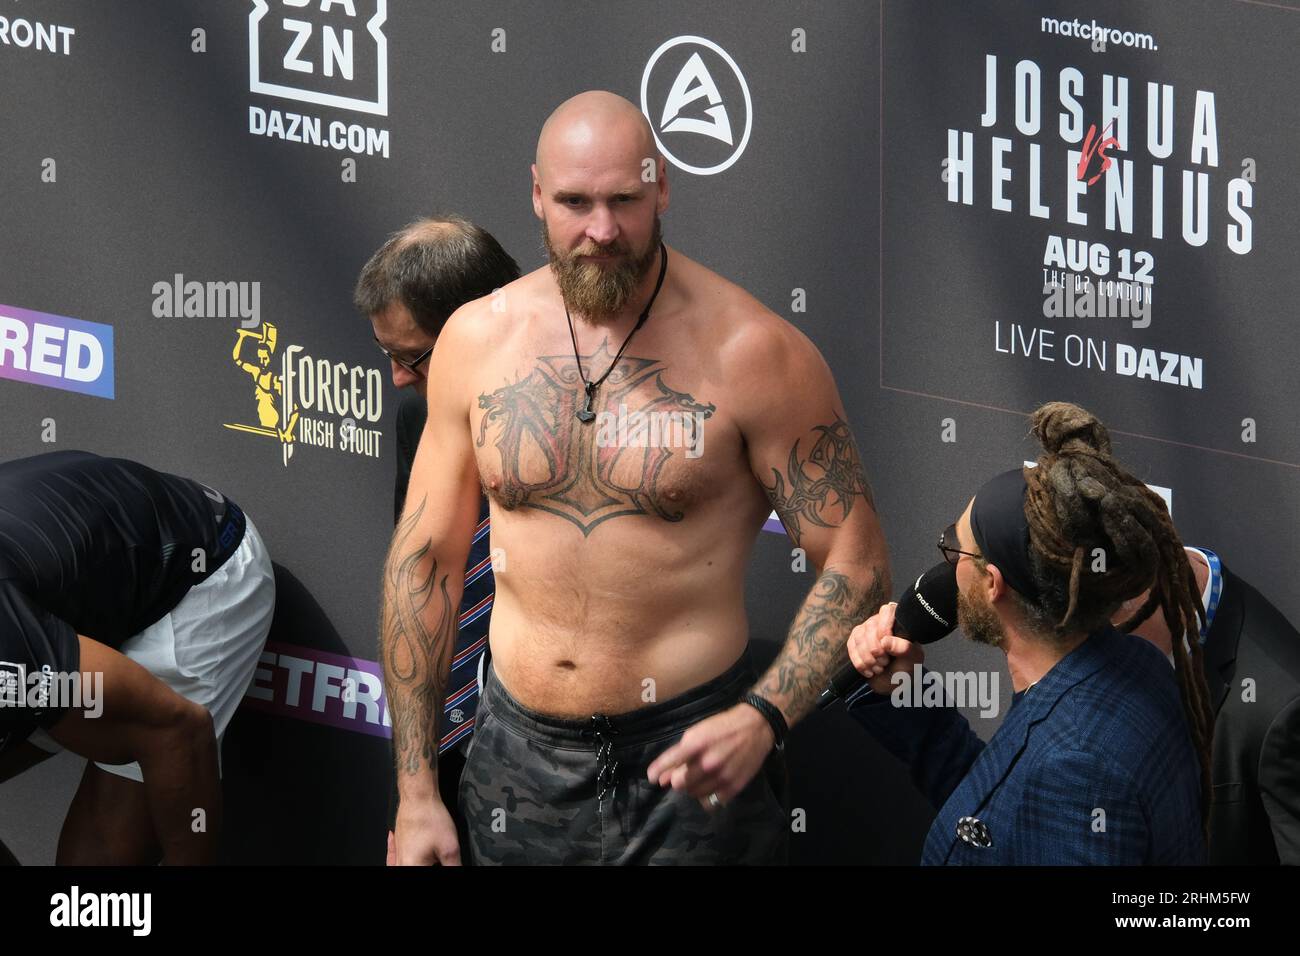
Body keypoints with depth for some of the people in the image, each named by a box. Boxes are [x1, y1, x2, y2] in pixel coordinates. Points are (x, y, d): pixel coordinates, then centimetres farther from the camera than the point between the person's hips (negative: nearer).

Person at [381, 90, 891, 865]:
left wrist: (762, 719, -25)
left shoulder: (751, 352, -12)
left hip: (689, 758, -4)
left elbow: (856, 563, -10)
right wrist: (416, 795, 4)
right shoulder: (478, 340, 0)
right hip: (521, 754, 4)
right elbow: (426, 557, 6)